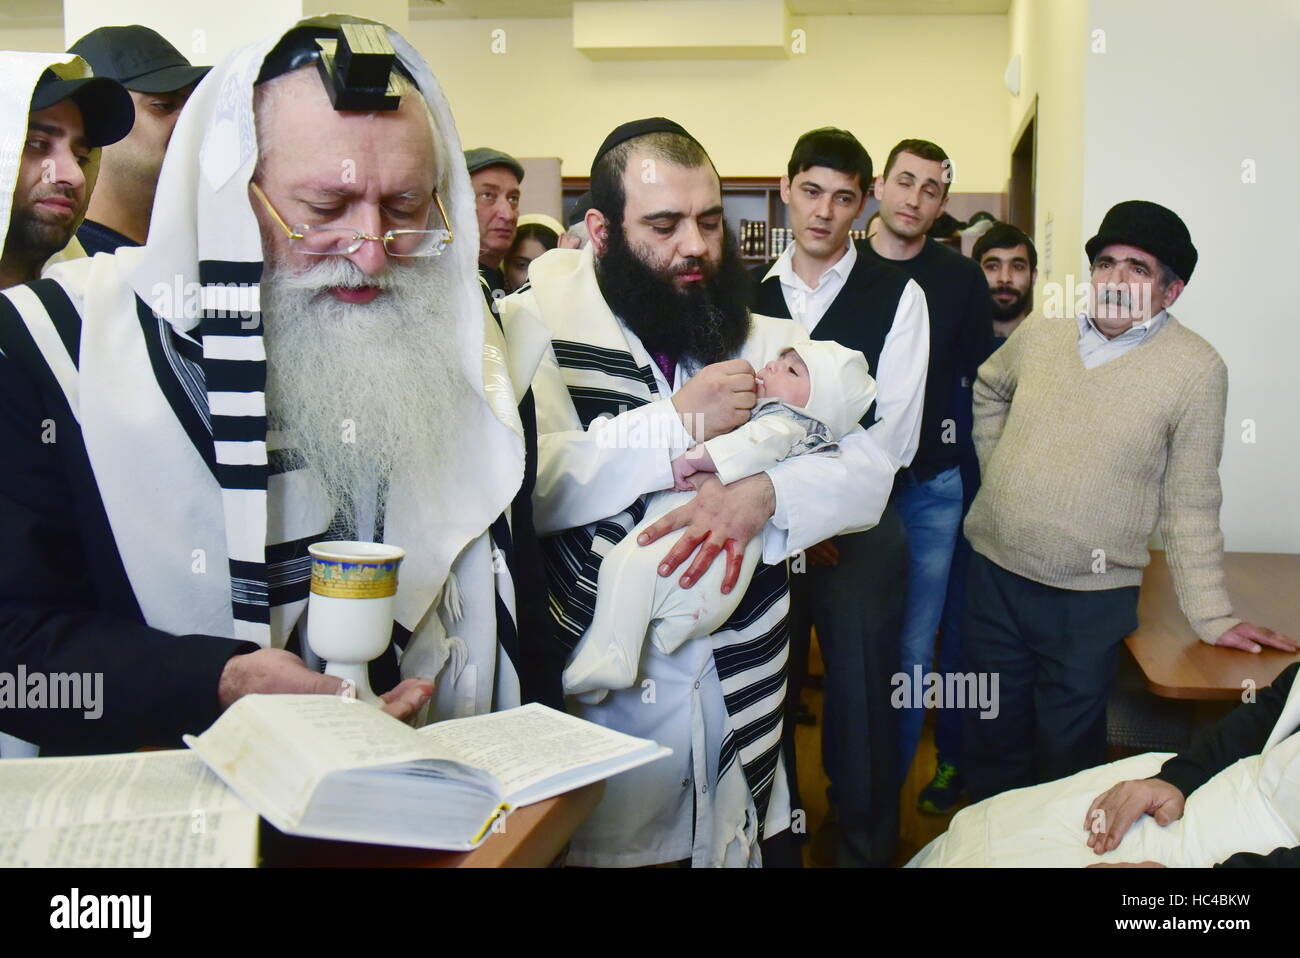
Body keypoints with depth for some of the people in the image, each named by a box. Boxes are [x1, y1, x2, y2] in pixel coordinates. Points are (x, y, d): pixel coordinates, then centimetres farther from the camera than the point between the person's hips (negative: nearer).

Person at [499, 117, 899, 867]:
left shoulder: (771, 341, 8)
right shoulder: (536, 325, -5)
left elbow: (869, 473, 0)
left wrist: (764, 494, -19)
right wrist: (678, 423, -19)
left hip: (741, 691, 4)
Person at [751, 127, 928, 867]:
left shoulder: (898, 295, -1)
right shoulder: (749, 294, 7)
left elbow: (893, 424, -8)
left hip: (859, 528, -2)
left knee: (861, 700, 5)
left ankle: (864, 845, 26)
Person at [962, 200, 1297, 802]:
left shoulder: (1195, 368, -9)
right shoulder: (1038, 336, 2)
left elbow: (1190, 503, -7)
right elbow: (989, 388, 23)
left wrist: (1212, 617, -8)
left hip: (1090, 598, -4)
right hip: (994, 572, 4)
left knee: (1069, 754, 11)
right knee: (992, 744, 18)